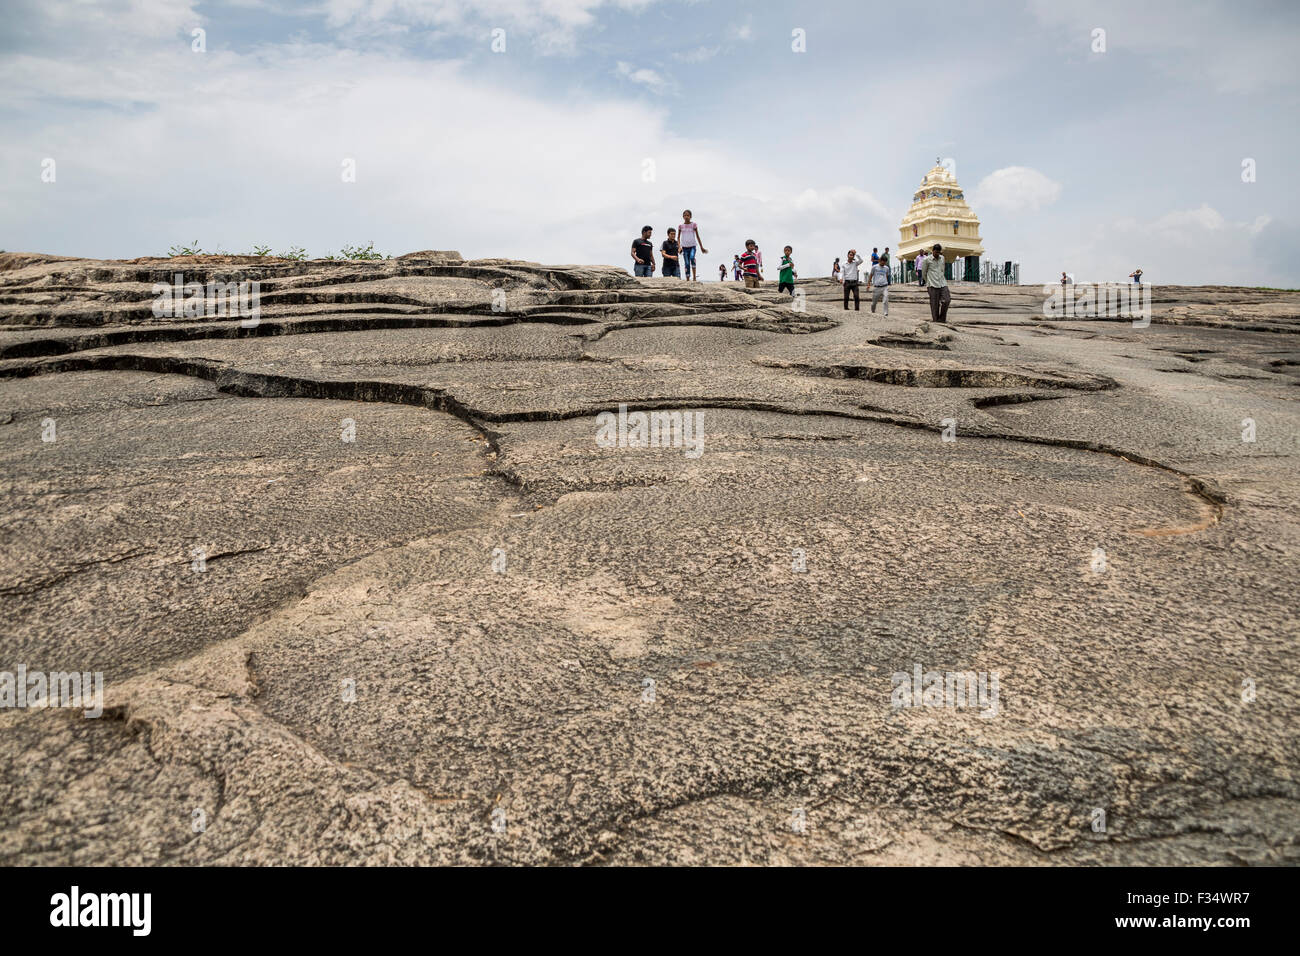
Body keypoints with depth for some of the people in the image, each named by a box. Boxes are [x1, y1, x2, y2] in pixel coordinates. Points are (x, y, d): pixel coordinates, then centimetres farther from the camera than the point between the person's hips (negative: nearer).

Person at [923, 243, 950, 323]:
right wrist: (928, 282, 17)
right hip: (933, 285, -4)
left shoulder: (942, 258, 14)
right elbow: (924, 273, 9)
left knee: (946, 300, -11)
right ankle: (936, 321, 4)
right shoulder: (927, 260, 0)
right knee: (935, 304, -4)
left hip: (942, 283, 4)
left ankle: (942, 320, 2)